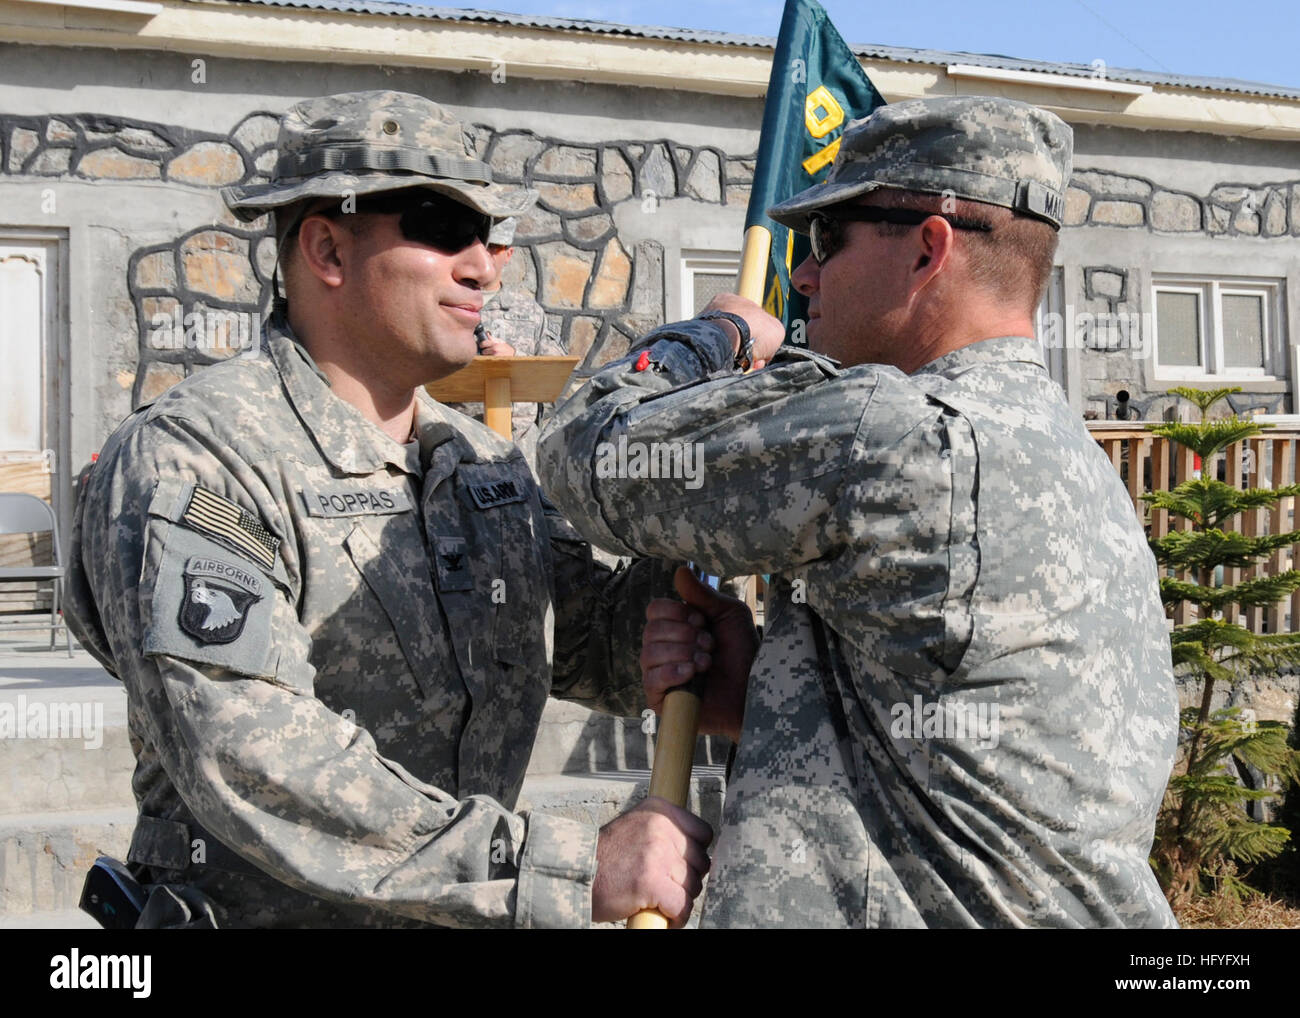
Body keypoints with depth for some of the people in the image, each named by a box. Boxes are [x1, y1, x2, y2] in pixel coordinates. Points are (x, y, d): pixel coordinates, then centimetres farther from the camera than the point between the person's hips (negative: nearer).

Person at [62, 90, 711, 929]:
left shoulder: (484, 459, 8)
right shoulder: (192, 457, -15)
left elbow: (603, 658, 12)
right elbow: (250, 765, -25)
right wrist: (572, 869, -27)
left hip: (469, 909, 6)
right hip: (261, 909, -6)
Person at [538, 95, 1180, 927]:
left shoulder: (899, 437, -19)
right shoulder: (1092, 482, 10)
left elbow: (593, 451, -8)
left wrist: (721, 334, 10)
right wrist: (756, 698, 1)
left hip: (910, 906, -9)